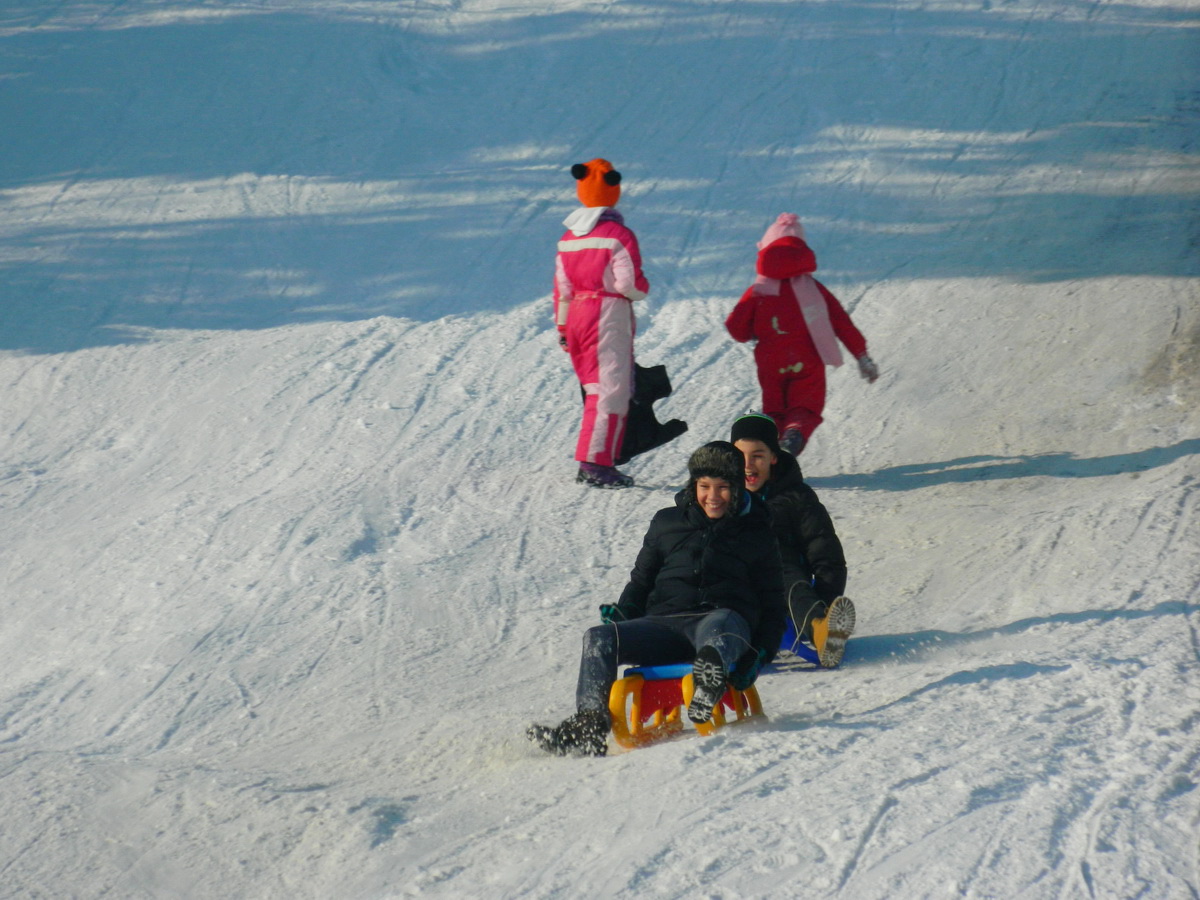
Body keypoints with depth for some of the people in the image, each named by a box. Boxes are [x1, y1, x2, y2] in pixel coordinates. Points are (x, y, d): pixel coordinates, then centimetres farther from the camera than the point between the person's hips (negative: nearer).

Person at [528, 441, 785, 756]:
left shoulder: (757, 537, 16)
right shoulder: (667, 523, 23)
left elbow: (772, 607, 15)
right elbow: (641, 580, 30)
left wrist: (759, 655, -3)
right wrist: (622, 613, 7)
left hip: (726, 623, -4)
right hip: (664, 622, 4)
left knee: (719, 625, -43)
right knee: (599, 638, -24)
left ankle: (711, 674, -79)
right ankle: (589, 727, -40)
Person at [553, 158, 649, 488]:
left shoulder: (568, 237, 11)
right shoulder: (619, 235, -10)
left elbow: (561, 287, 13)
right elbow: (628, 284, -15)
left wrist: (562, 329, 19)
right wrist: (644, 287, 7)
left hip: (576, 315, 7)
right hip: (609, 316, -7)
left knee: (596, 388, 15)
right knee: (612, 389, -7)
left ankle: (595, 462, 14)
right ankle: (596, 462, -16)